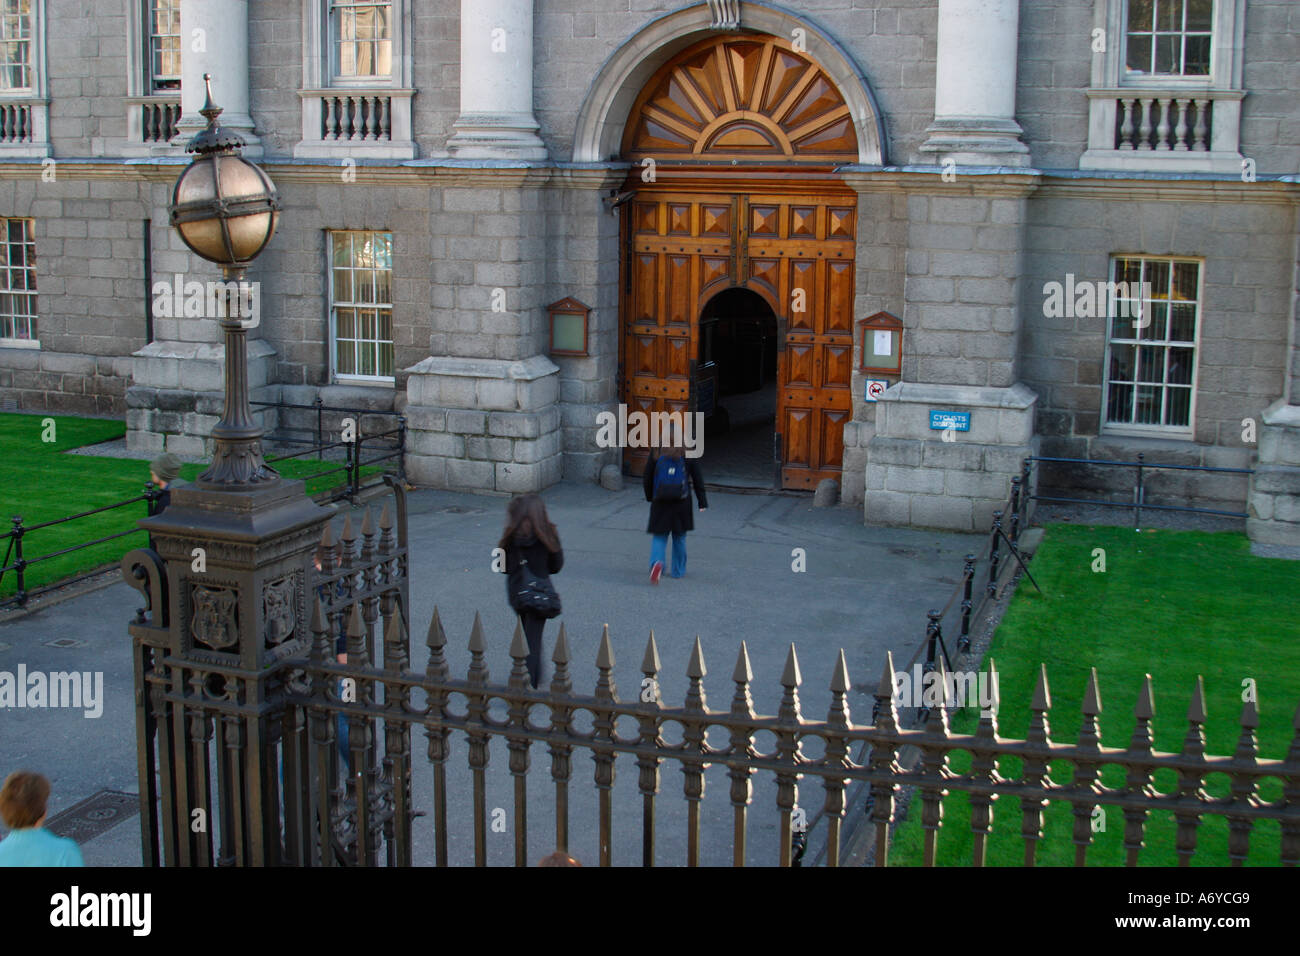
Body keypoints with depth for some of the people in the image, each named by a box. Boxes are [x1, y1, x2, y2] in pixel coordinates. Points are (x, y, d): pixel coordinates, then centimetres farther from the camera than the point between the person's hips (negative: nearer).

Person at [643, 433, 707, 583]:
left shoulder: (656, 454, -2)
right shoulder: (688, 456, -2)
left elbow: (647, 479, 3)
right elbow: (698, 480, -1)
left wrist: (650, 497, 17)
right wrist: (702, 502, 4)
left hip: (660, 503, 0)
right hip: (682, 503, 0)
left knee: (659, 536, 6)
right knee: (679, 537, 16)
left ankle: (656, 562, -20)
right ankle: (677, 570, 24)